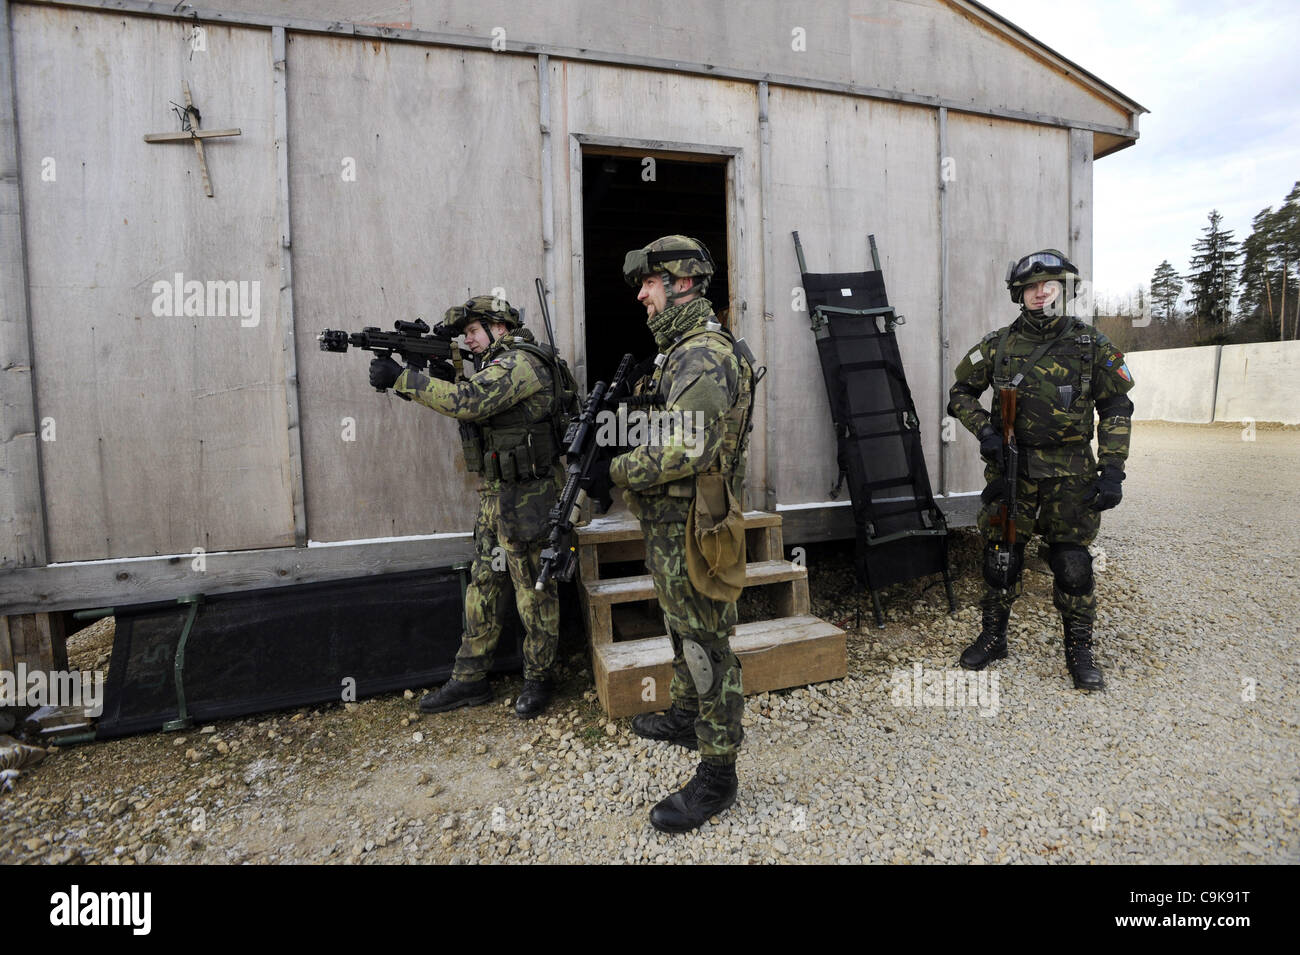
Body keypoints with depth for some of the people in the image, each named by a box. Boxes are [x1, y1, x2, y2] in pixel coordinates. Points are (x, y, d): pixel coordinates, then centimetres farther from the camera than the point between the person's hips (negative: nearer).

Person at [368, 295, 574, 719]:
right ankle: (469, 679, 23)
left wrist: (401, 378, -22)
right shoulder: (499, 364, 17)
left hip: (527, 497, -10)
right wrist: (444, 377, 2)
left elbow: (467, 402, -28)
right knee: (483, 585, 13)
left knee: (534, 588, 3)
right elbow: (475, 412, 17)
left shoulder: (519, 362, -16)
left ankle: (537, 680, 18)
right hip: (495, 494, 10)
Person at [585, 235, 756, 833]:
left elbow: (688, 449, -30)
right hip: (670, 523, 11)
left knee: (706, 642, -1)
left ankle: (716, 773, 12)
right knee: (682, 629, 24)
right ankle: (686, 717, 43)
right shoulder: (679, 351, 14)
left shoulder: (705, 356, -20)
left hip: (690, 528, -11)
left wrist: (613, 473, -20)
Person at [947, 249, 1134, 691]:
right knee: (1001, 556, 8)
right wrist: (983, 429, -7)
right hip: (1010, 468, 1)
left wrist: (1113, 470, -6)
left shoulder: (1093, 346, 0)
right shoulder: (998, 344, 1)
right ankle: (993, 637, 25)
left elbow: (1116, 410, 2)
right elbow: (961, 393, 10)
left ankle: (1079, 650, 20)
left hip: (1070, 473, -1)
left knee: (1072, 562, 4)